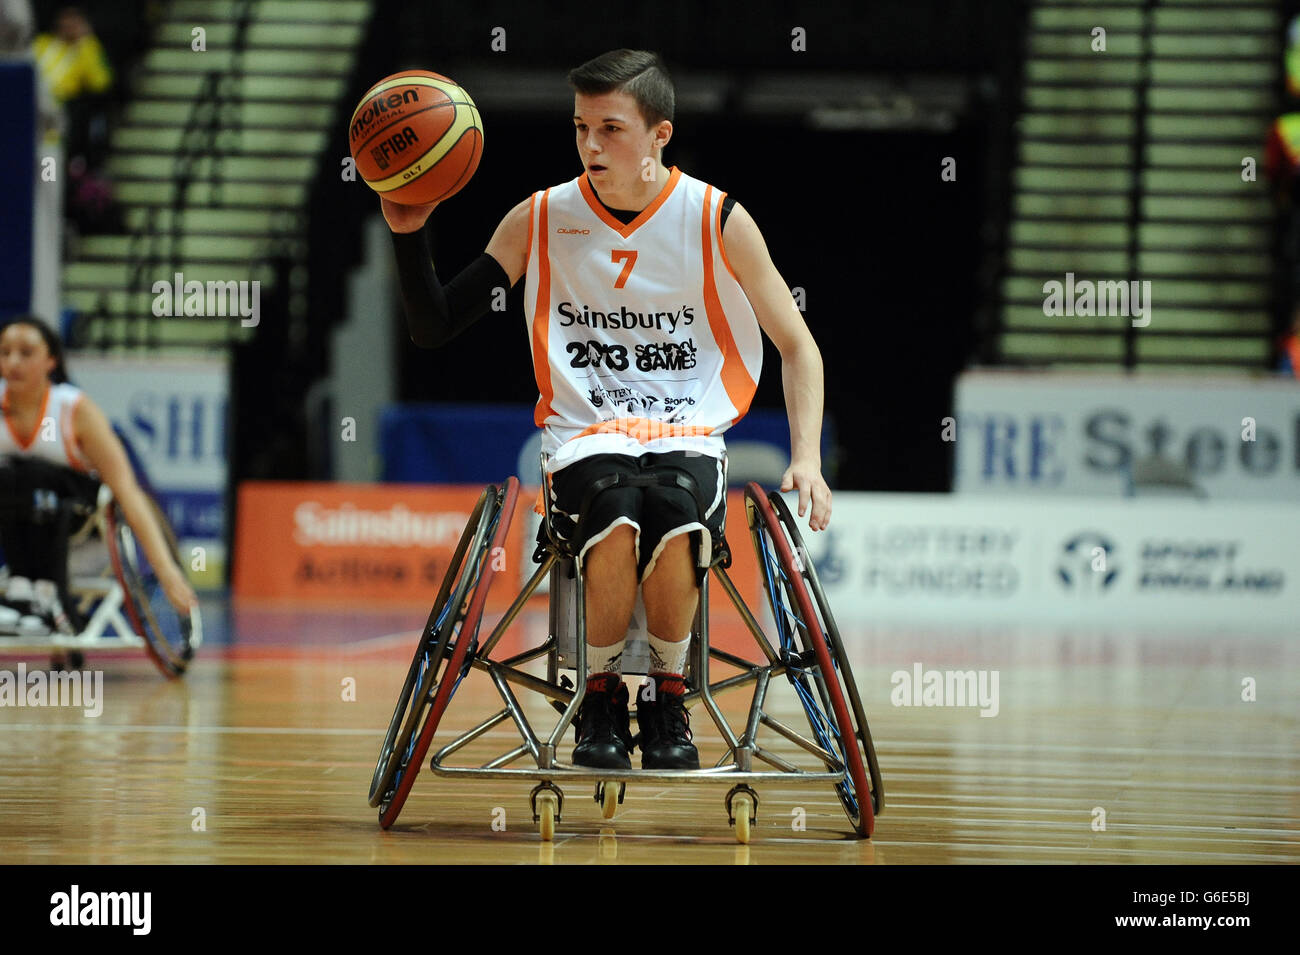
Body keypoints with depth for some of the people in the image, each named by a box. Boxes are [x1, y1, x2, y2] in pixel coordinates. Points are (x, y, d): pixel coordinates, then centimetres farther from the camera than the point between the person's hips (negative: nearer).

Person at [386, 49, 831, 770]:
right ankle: (602, 697, -10)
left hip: (690, 435, 0)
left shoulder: (716, 220, 0)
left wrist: (806, 459, -5)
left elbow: (797, 346, 8)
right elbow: (433, 328, 5)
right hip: (585, 438, 0)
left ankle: (667, 697, -11)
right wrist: (409, 234, -11)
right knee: (616, 514, -37)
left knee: (675, 512, -37)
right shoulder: (539, 220, 3)